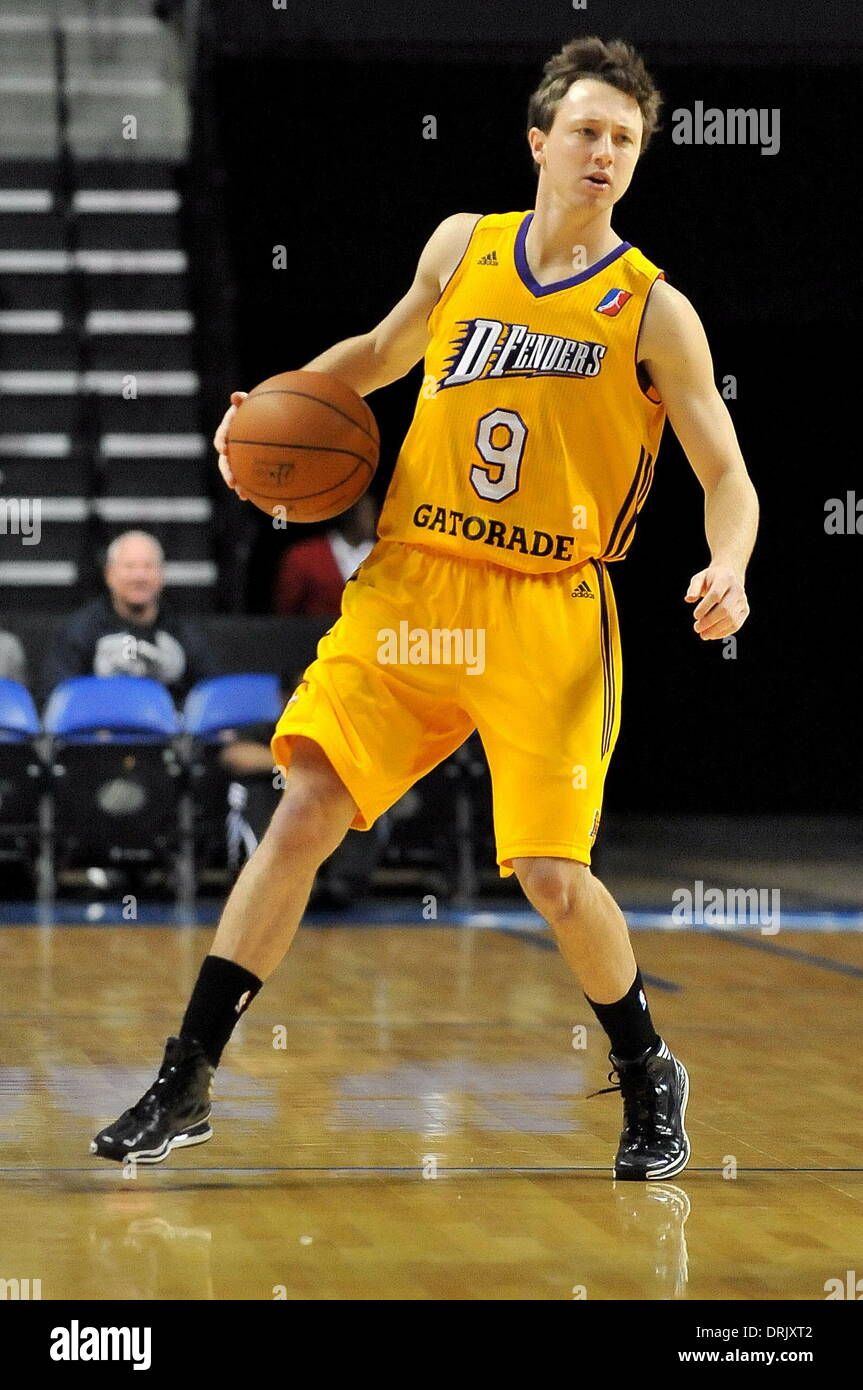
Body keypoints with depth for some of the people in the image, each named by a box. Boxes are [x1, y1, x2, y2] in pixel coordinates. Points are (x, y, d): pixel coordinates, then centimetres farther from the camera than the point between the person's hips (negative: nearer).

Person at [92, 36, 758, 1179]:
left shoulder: (653, 311, -3)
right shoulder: (462, 246, 8)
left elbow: (726, 476, 0)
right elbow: (379, 354, 26)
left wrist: (727, 573, -20)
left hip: (548, 614, -3)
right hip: (409, 585, 3)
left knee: (552, 874, -8)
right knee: (303, 812, -7)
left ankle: (649, 1079, 18)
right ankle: (185, 1085, -1)